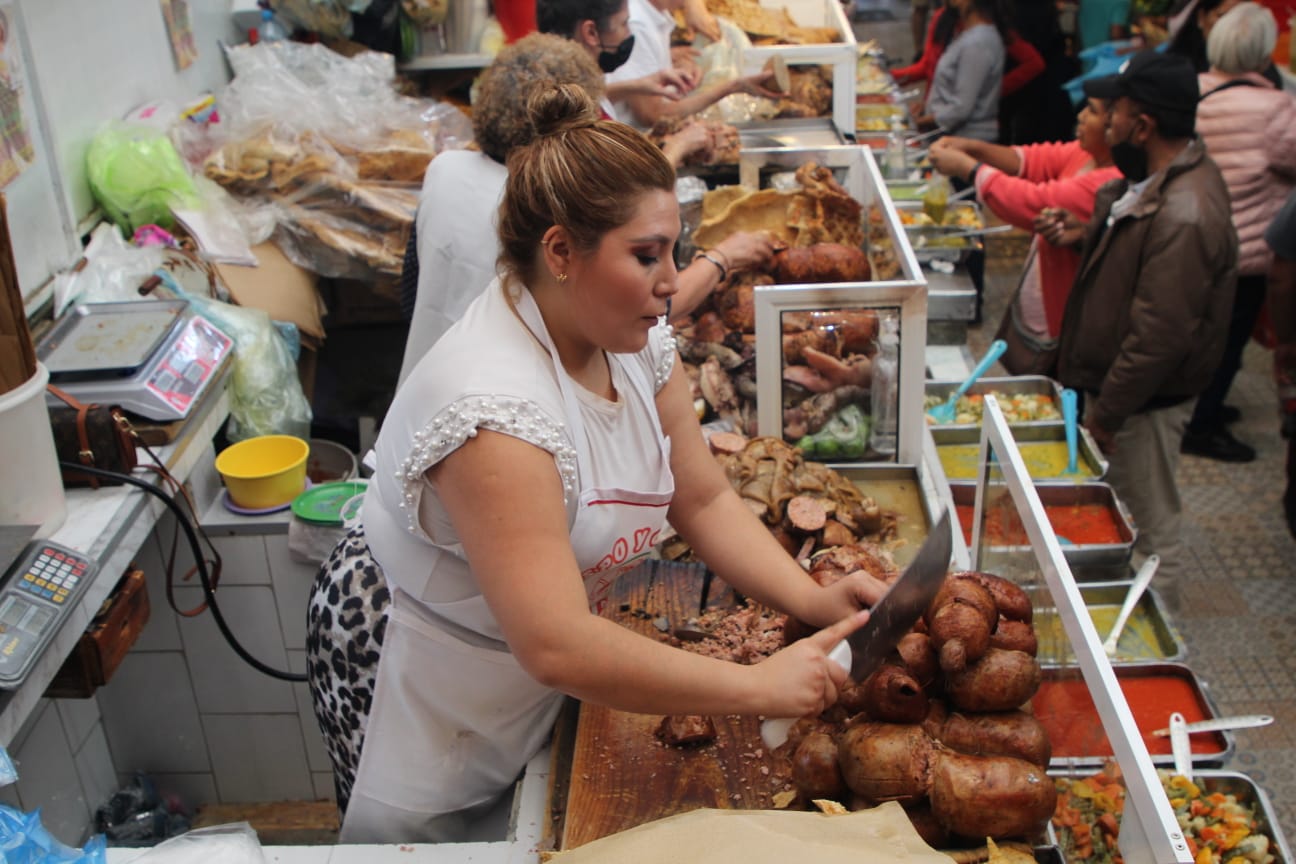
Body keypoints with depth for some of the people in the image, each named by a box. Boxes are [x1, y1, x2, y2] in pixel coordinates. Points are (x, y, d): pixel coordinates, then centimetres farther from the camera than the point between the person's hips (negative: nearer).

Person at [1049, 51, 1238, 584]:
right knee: (1112, 504, 26)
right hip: (1115, 381, 10)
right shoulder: (1158, 180, 2)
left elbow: (1160, 335, -29)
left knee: (1148, 524, 8)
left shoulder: (1184, 217, -31)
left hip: (1146, 399, -10)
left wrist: (1108, 411, -21)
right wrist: (1089, 235, 3)